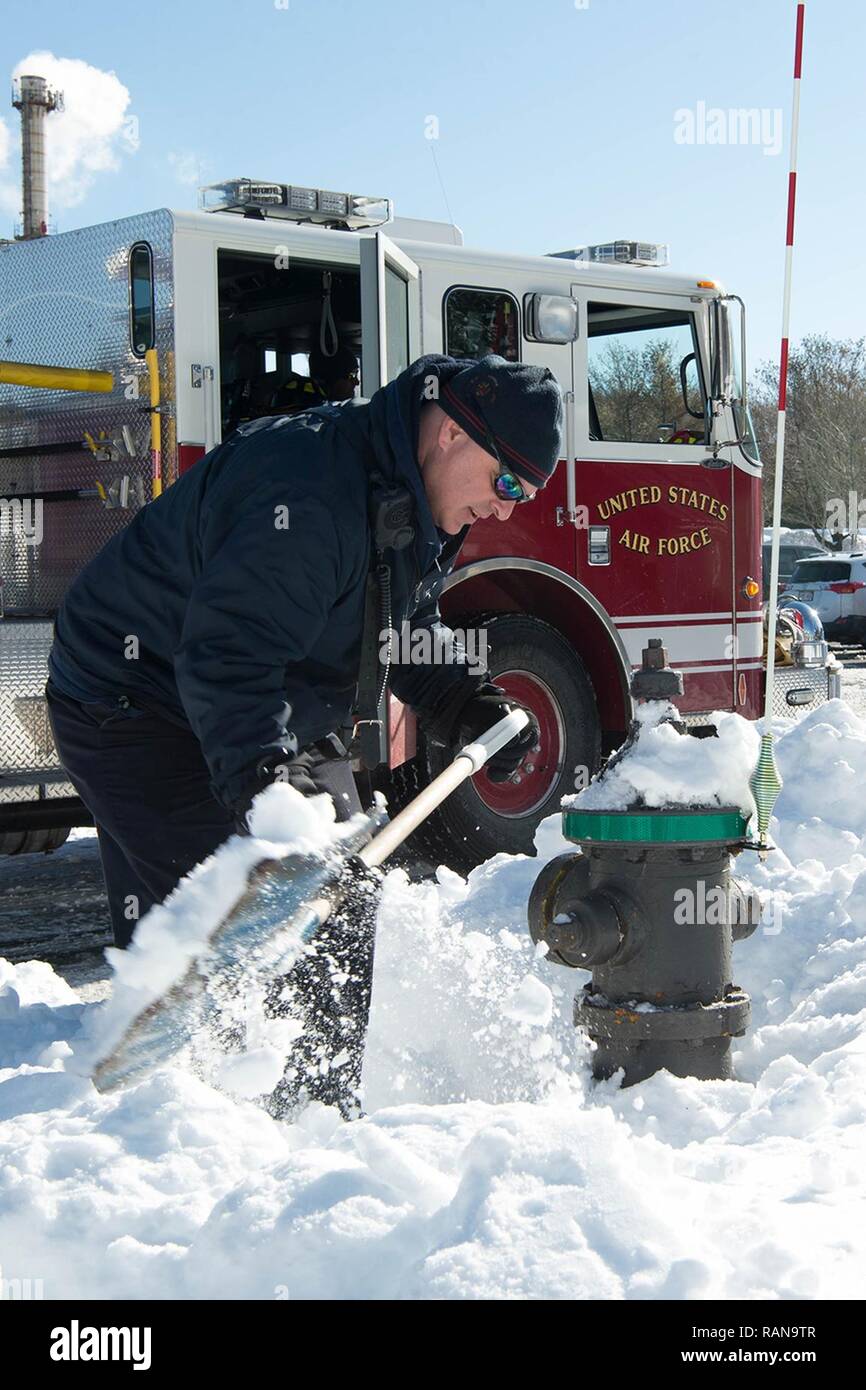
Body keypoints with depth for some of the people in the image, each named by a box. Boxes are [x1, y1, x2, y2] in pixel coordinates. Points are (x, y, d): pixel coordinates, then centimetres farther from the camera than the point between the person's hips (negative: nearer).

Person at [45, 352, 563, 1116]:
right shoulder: (308, 494, -33)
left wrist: (478, 711, -4)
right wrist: (266, 789, -52)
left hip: (280, 713, 10)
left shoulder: (418, 501, 1)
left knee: (337, 913, 9)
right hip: (141, 714, -10)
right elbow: (227, 654, -41)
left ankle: (326, 1108, 21)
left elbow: (408, 634, 11)